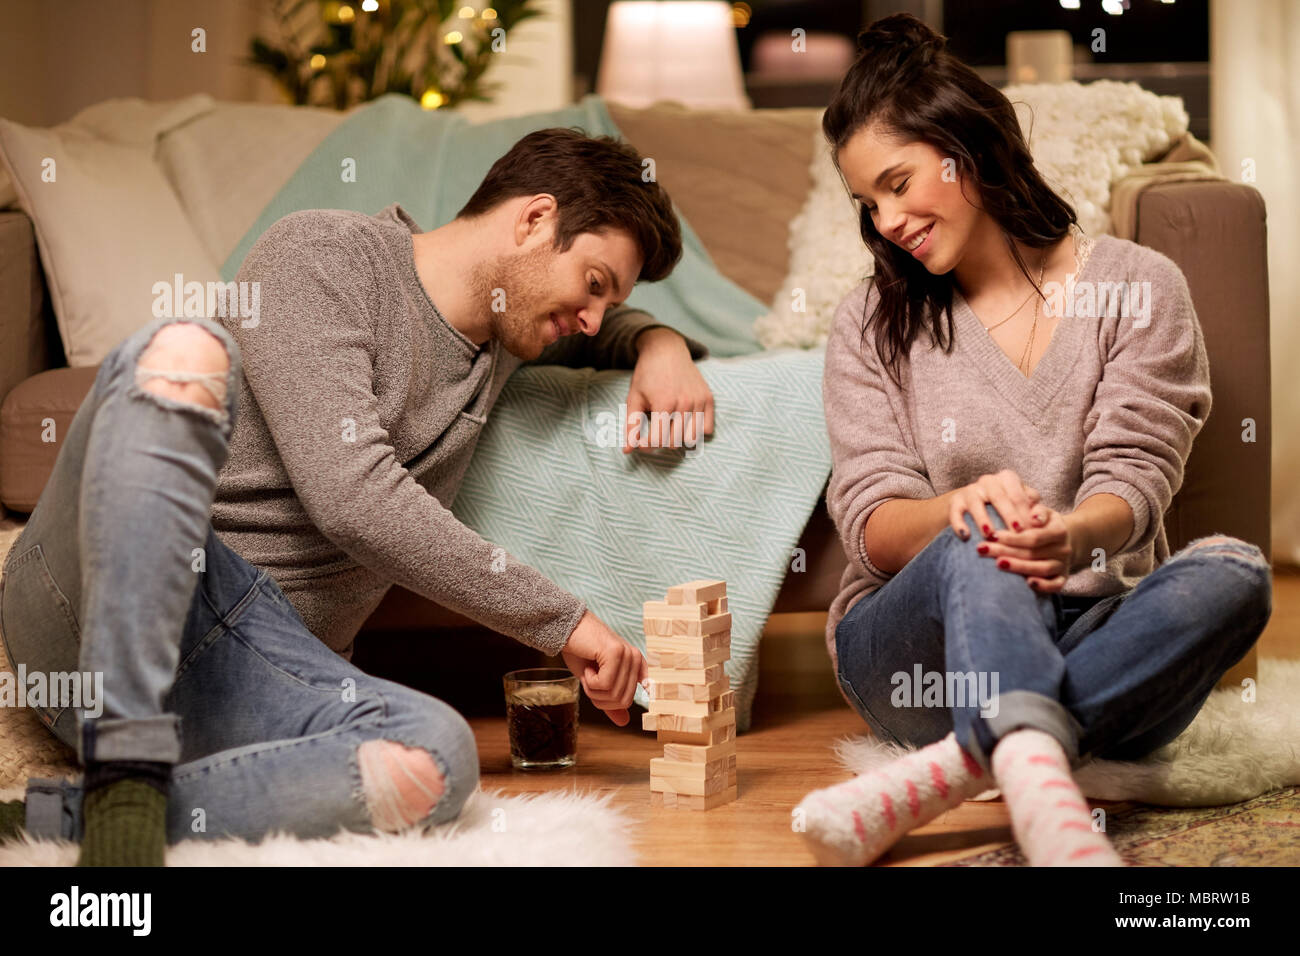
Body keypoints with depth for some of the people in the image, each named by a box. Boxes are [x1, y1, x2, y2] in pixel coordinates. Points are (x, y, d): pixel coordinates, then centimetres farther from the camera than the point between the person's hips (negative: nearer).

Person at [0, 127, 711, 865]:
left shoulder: (501, 333, 21)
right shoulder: (326, 253, -3)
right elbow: (352, 498, -16)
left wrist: (659, 341, 16)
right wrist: (562, 618, -11)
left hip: (256, 673, 5)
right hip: (96, 599, -5)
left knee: (436, 759, -30)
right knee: (185, 352, -35)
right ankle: (126, 771, -38)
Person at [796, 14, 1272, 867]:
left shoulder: (1139, 287, 6)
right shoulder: (872, 326, 10)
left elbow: (1135, 478, -5)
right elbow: (869, 524, -1)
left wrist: (1077, 534, -31)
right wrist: (960, 507, -25)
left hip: (1098, 643, 0)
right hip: (917, 641, 0)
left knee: (1233, 571, -30)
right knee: (977, 547, -32)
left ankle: (939, 774, -41)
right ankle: (1043, 797, -60)